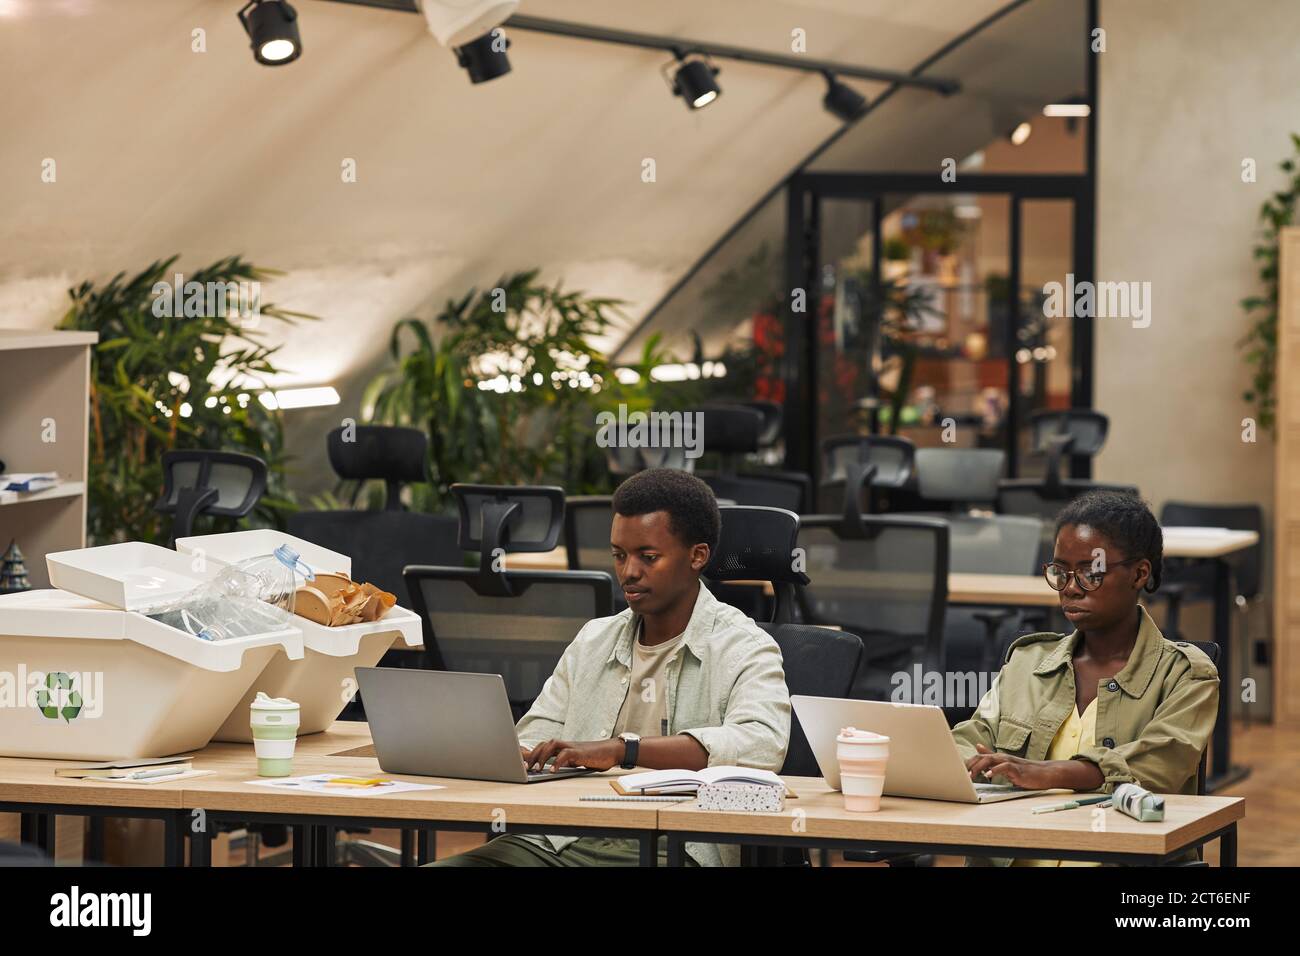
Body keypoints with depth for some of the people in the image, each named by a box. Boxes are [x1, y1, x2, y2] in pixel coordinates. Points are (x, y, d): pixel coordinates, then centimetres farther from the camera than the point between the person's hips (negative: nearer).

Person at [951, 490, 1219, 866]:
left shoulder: (1186, 674, 7)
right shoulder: (1027, 660, 22)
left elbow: (1161, 762, -11)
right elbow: (972, 740, 14)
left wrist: (1047, 774, -25)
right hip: (1013, 857, 3)